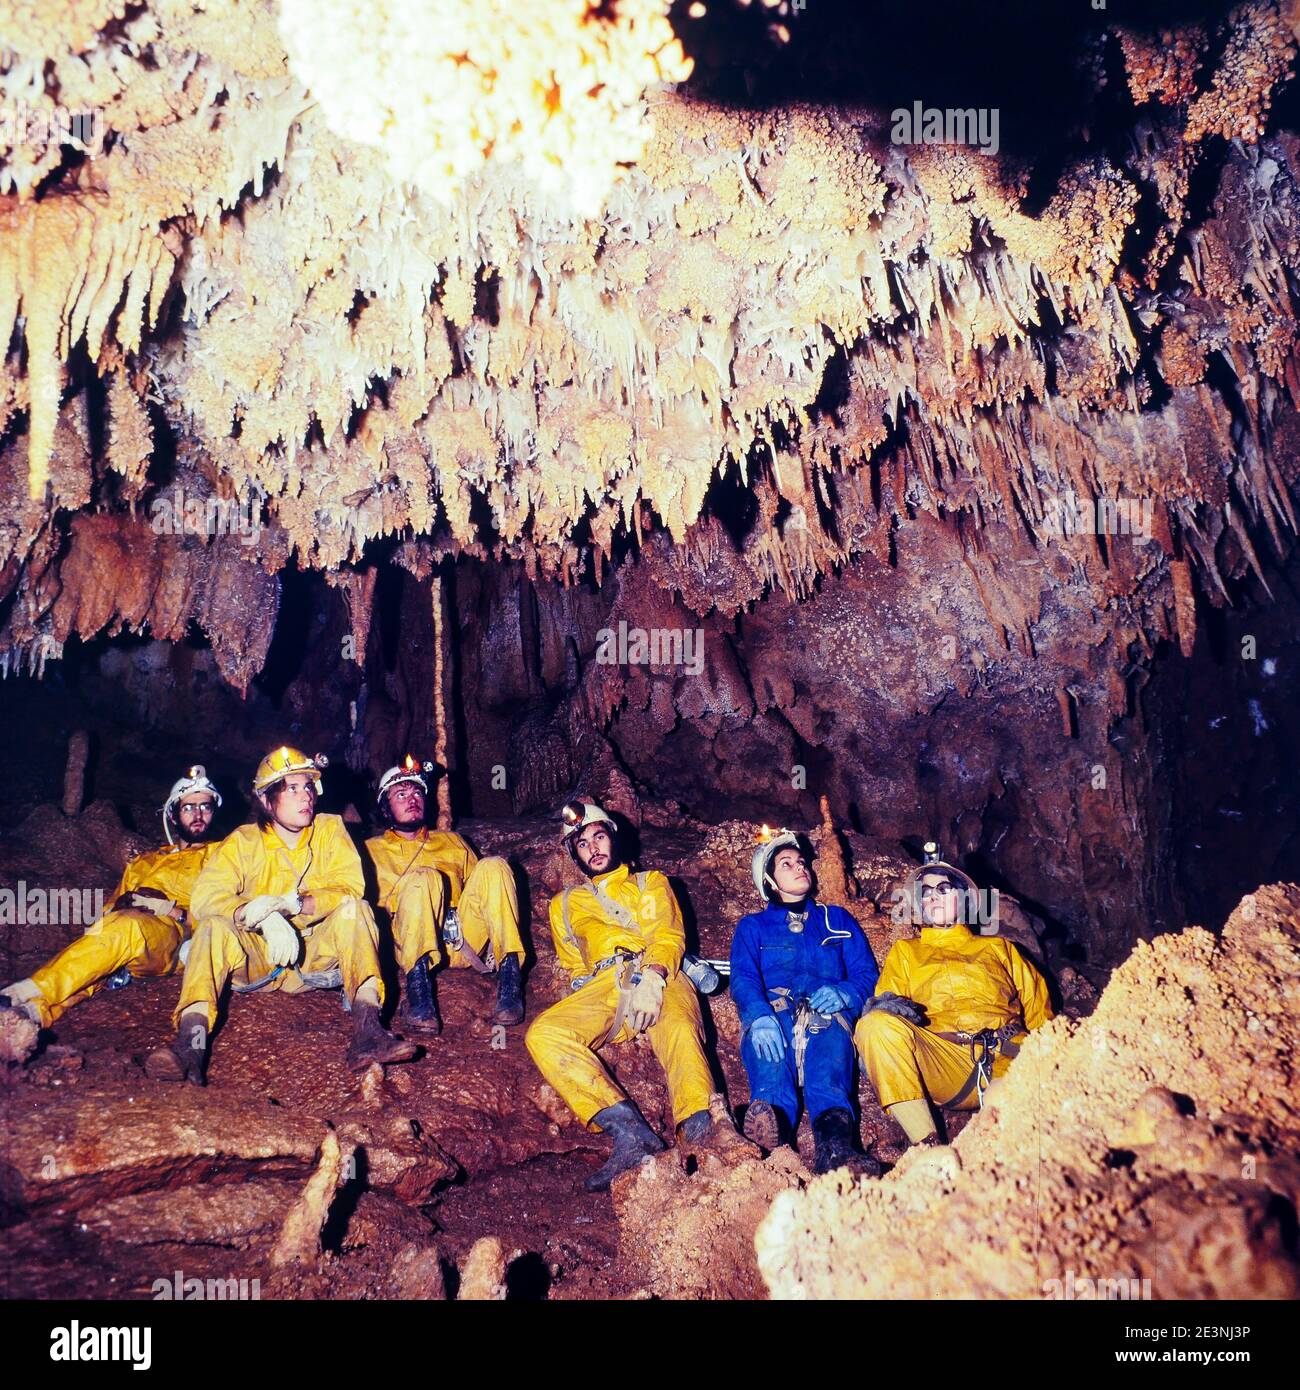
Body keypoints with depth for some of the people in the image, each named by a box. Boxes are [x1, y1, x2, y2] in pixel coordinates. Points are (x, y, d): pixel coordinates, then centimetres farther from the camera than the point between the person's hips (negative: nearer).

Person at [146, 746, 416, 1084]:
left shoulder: (330, 830, 0)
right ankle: (190, 1043, -42)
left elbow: (349, 889, -14)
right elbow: (205, 895, -18)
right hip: (257, 961, 0)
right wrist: (267, 919, -35)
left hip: (316, 956, 0)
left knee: (355, 910, -26)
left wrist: (287, 903, -30)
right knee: (214, 926, -27)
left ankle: (366, 1031, -42)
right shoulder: (243, 841, -2)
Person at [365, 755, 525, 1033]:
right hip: (412, 943, -3)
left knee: (494, 866, -20)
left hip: (465, 941, 3)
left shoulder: (451, 841, 31)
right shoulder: (372, 850, 24)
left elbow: (480, 888, 26)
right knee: (423, 877, -30)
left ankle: (510, 978, -30)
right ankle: (418, 988, -44)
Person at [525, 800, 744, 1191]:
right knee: (543, 1033, -31)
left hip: (659, 977, -2)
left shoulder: (651, 883, 27)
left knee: (678, 1027, -38)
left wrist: (652, 977, -15)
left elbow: (669, 936, 8)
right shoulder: (564, 904, 34)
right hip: (602, 984, 2)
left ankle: (700, 1128, -62)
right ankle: (629, 1131, -43)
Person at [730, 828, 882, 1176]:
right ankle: (773, 1118, -65)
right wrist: (759, 1015, -19)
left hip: (826, 1016, 0)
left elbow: (867, 974, 16)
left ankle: (834, 1140, -63)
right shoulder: (752, 927, 26)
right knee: (768, 1034, -38)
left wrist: (844, 992, -9)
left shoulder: (839, 921, 31)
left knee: (831, 1028, -38)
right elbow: (743, 979, 6)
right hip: (774, 1014, 0)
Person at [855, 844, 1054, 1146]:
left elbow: (1038, 1009, 22)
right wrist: (885, 1003, -10)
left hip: (1010, 1058, 0)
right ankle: (926, 1143, -33)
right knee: (876, 1024, -30)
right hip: (942, 1061, 0)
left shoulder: (999, 948, 32)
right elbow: (884, 1003, 16)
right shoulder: (905, 951, 31)